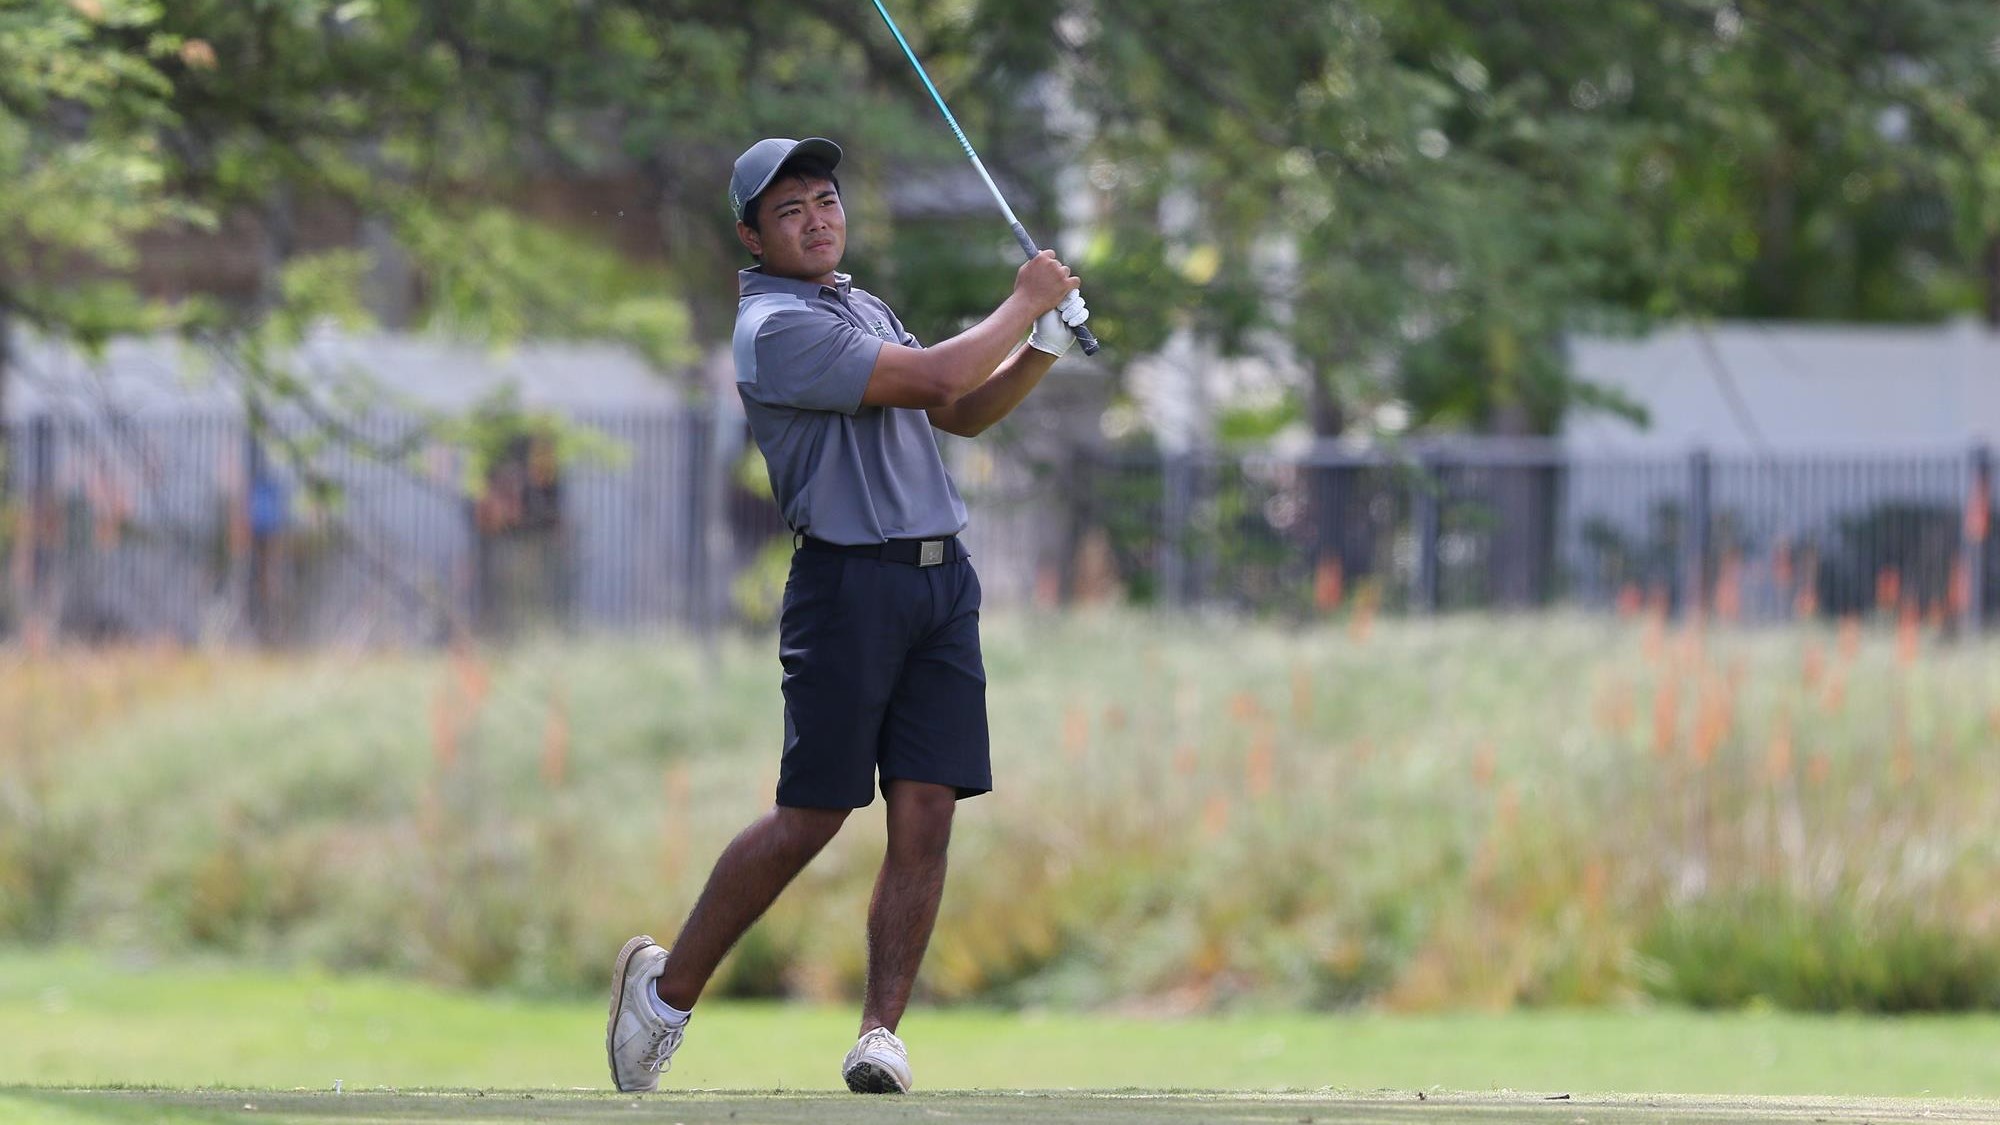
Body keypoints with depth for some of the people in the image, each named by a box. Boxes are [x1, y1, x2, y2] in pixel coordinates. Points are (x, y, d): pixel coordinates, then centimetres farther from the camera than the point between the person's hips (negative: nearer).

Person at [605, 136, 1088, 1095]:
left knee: (925, 816, -3)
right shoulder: (778, 329, -10)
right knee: (811, 818, -6)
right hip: (849, 579, -8)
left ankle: (881, 1031, -2)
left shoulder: (863, 310, 20)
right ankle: (667, 987, 9)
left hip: (941, 583, 8)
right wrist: (1023, 302, -3)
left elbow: (963, 413, 27)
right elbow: (933, 379, -17)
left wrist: (1044, 344, 11)